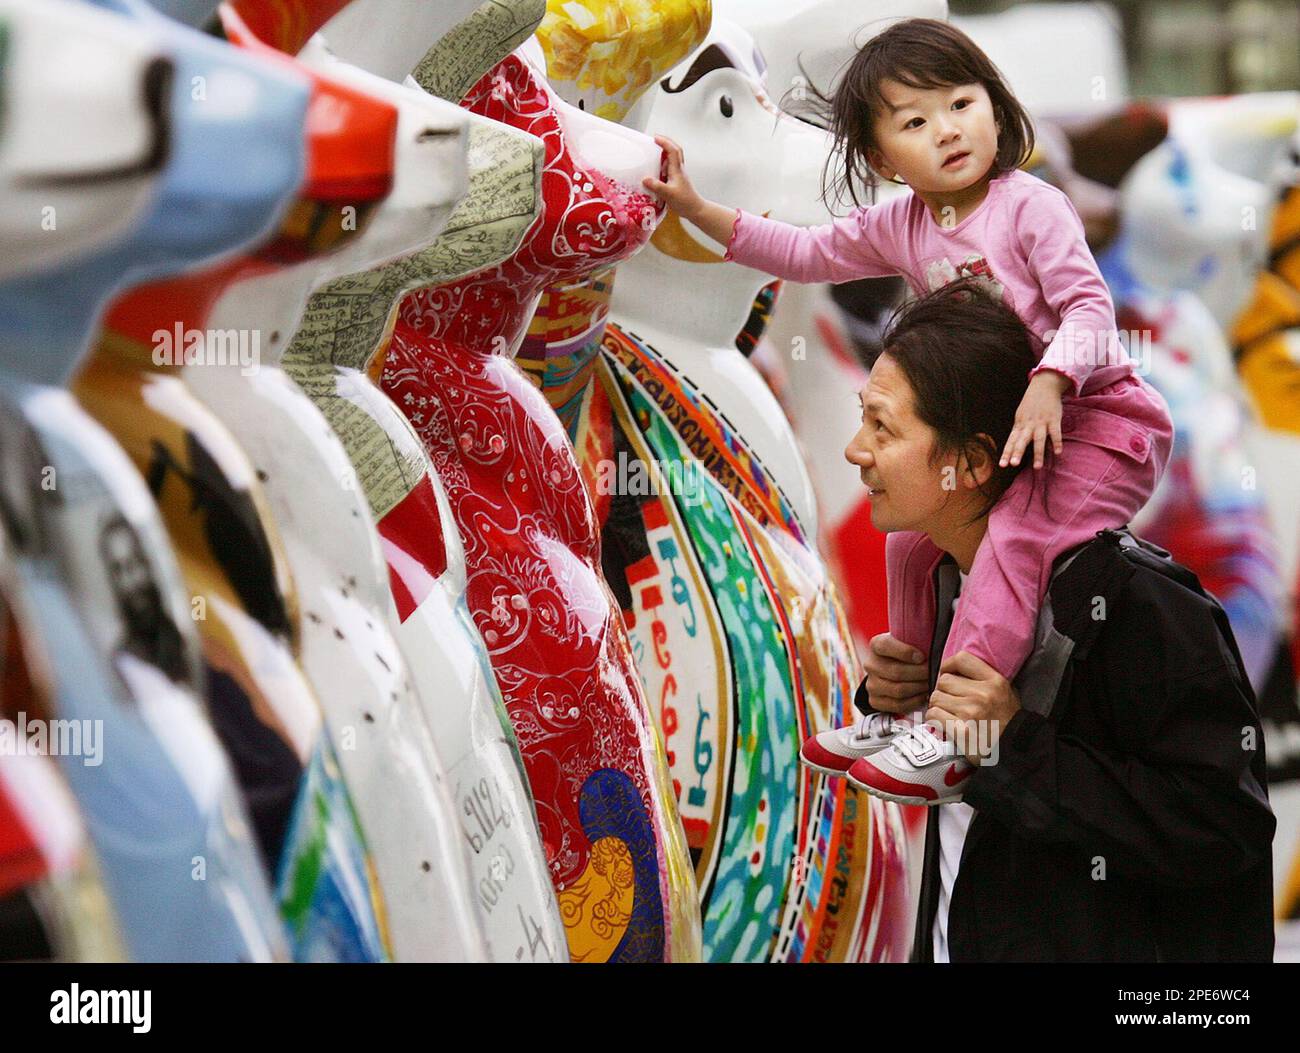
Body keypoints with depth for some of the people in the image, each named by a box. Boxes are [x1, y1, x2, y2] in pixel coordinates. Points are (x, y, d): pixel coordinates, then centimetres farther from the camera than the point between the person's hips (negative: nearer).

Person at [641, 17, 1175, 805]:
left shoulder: (1031, 208, -16)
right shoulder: (902, 228, 5)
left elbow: (1089, 307, -22)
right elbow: (806, 253, 14)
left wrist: (1048, 383, -39)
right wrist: (697, 209, 7)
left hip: (1099, 420, -8)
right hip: (995, 431, 8)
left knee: (1017, 536, -28)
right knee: (912, 535, 10)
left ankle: (950, 739, -31)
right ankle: (904, 710, 27)